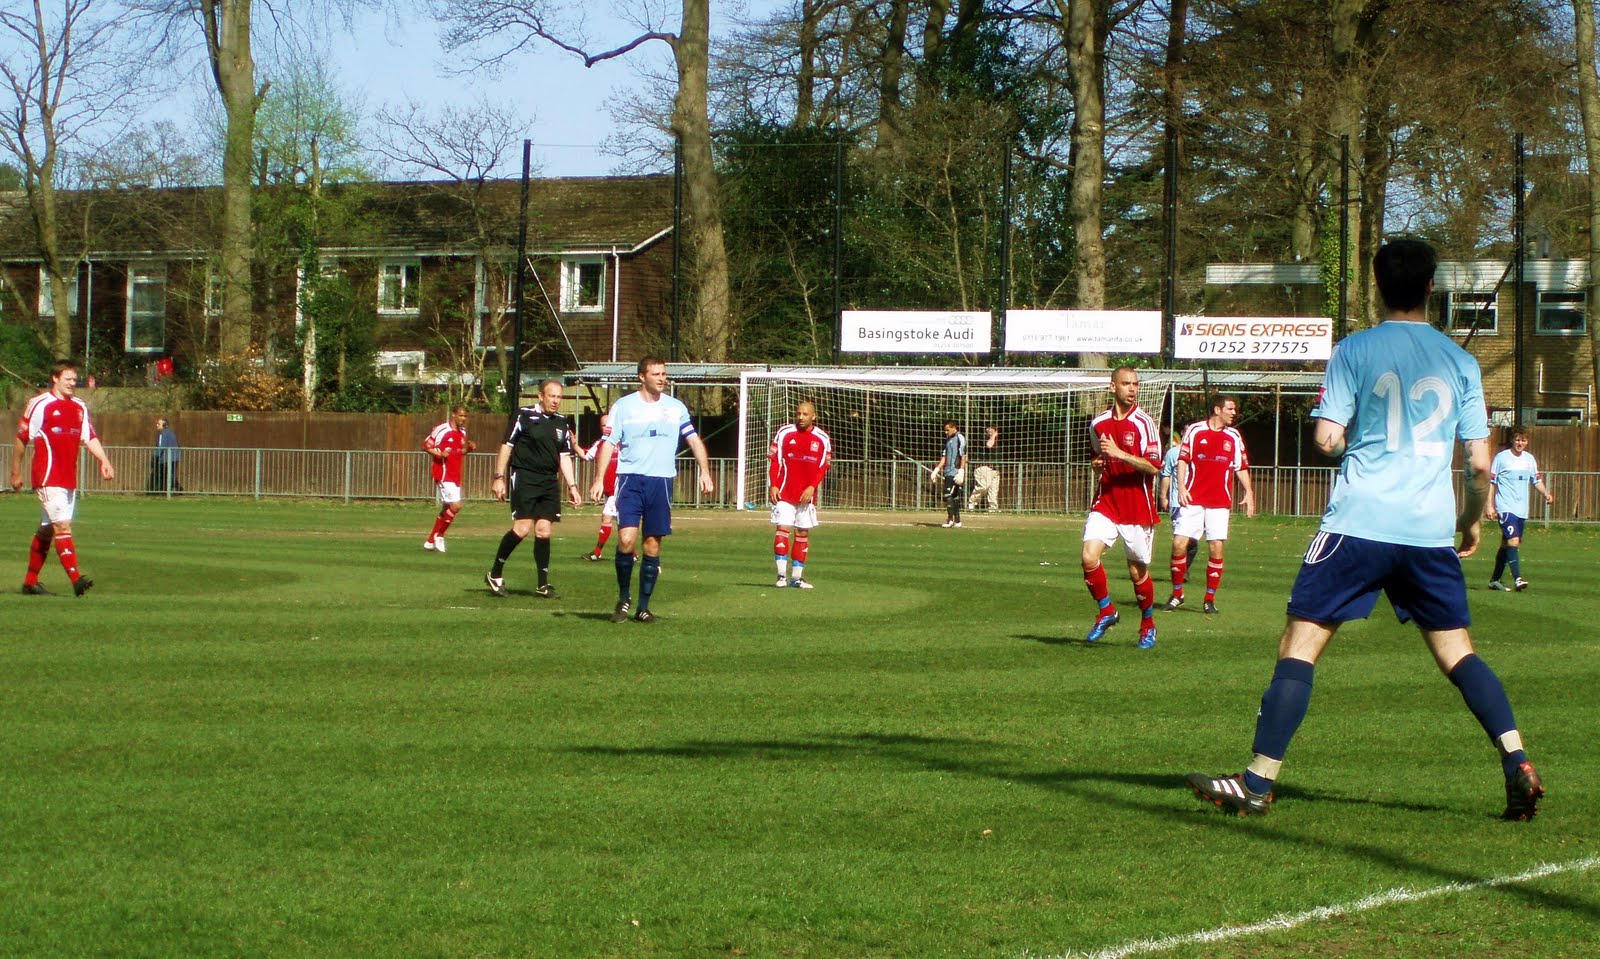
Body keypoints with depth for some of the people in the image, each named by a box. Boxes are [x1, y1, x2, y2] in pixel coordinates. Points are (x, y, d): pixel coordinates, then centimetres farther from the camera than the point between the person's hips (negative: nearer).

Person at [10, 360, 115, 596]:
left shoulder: (80, 407, 14)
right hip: (48, 478, -7)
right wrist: (16, 472, 1)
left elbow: (90, 438, 10)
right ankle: (76, 579, -25)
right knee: (63, 526, -16)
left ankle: (30, 582, 19)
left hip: (69, 479, 7)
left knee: (46, 530, 12)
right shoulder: (39, 405, -6)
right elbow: (22, 439, -1)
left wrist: (104, 461, -7)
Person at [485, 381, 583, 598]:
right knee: (522, 527, -15)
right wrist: (498, 477, -7)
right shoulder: (525, 416, -2)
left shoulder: (562, 423, 14)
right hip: (524, 478, -5)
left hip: (549, 482, 5)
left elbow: (564, 457, 19)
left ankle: (543, 585, 8)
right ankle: (495, 574, -1)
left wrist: (572, 486, 12)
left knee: (544, 531, 1)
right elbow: (507, 446, -2)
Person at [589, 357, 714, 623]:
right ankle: (624, 598, 2)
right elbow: (608, 444, 4)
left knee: (653, 545, 3)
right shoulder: (623, 406, 4)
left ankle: (643, 607, 12)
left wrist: (705, 472, 2)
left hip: (662, 481, 2)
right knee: (626, 539, -17)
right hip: (631, 479, -2)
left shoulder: (676, 408, 10)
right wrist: (599, 479, -5)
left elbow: (694, 440, 14)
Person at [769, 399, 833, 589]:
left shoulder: (822, 438, 3)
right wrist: (773, 486, -7)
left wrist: (812, 487, -9)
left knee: (803, 533, 5)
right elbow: (773, 460, 2)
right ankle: (782, 575, -9)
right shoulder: (784, 433, 0)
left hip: (807, 494, 2)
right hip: (784, 493, -2)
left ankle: (796, 577, 12)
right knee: (783, 529, -10)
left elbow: (824, 467, 5)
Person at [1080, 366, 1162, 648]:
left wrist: (1119, 453, -24)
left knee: (1138, 571, 4)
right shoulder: (1099, 423, 8)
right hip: (1106, 505, 4)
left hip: (1138, 507, -3)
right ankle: (1106, 611, 6)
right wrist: (1099, 463, 4)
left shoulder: (1144, 424, -8)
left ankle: (1148, 625, 26)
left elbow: (1154, 466, -16)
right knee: (1089, 557, -16)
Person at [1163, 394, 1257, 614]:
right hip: (1193, 499, -2)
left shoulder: (1234, 436, 10)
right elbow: (1183, 460, 2)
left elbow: (1241, 467, 14)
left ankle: (1210, 599, 6)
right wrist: (1181, 487, -9)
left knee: (1217, 548, -5)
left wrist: (1248, 492, 3)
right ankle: (1177, 594, 9)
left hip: (1220, 502, 2)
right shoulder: (1195, 430, 2)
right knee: (1179, 544, -8)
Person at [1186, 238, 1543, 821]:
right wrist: (1472, 521, 24)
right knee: (1456, 653, 14)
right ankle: (1518, 767, 2)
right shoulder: (1460, 361, 8)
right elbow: (1480, 463, 8)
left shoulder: (1355, 351, -2)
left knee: (1300, 644, -1)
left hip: (1359, 524, -4)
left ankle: (1258, 782, -5)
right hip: (1432, 532, 4)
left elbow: (1327, 439, -7)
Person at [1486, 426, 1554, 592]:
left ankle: (1495, 580, 20)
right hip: (1505, 508, -6)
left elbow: (1537, 480, 20)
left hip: (1522, 509, 6)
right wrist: (1490, 505, -8)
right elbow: (1490, 482, -3)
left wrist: (1546, 493, 0)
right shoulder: (1501, 457, -5)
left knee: (1507, 545, 11)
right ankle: (1517, 578, -25)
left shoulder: (1529, 459, 11)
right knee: (1513, 541, -20)